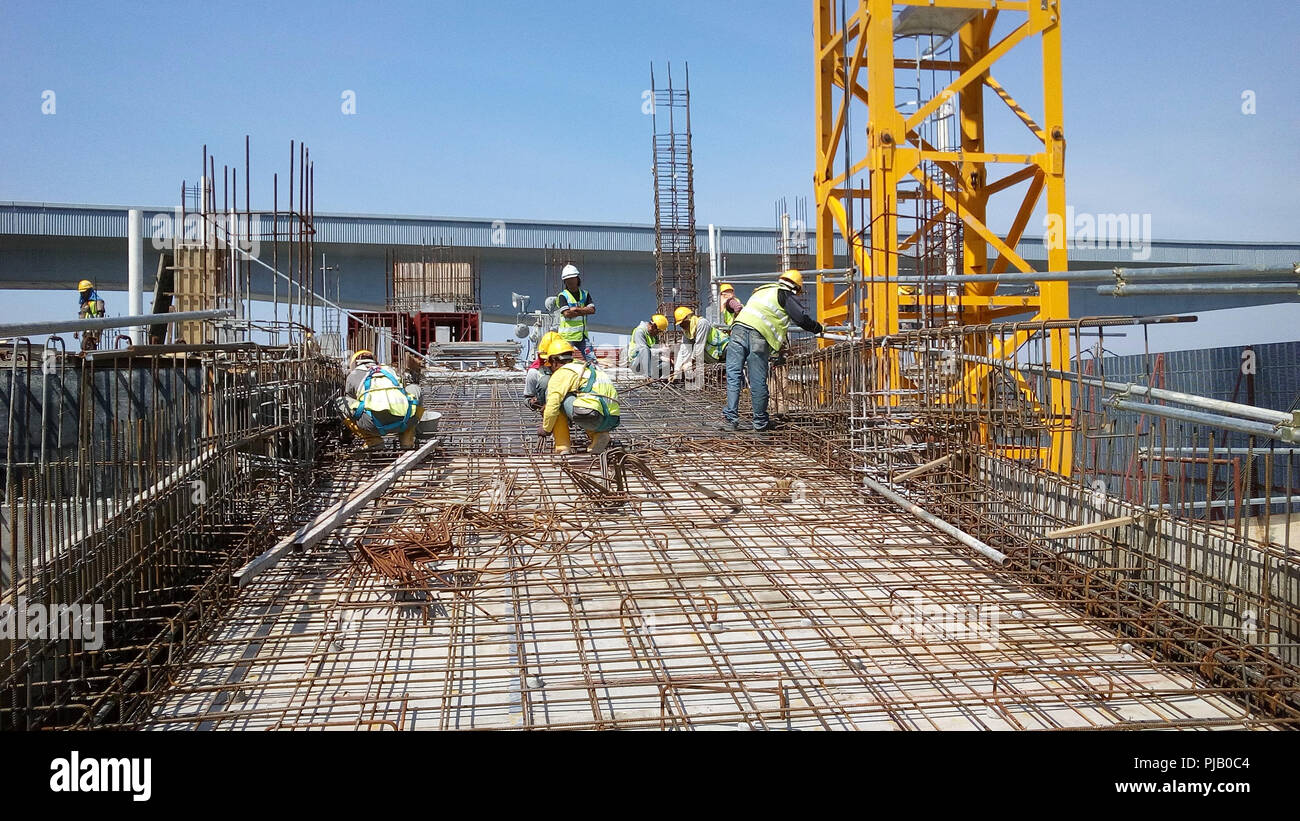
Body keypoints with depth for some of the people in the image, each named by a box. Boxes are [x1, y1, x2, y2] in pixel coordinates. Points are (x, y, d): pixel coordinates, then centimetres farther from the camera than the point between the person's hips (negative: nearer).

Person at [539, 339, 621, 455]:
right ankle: (599, 435, 9)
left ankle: (562, 447, 7)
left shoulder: (561, 373, 7)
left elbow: (553, 404, -2)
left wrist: (546, 429, 14)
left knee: (556, 395, 11)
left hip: (591, 415, -8)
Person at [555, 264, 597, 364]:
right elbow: (567, 313, -17)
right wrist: (584, 311, -8)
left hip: (582, 335, 4)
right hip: (567, 336, -4)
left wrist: (576, 309, -12)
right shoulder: (562, 296, -3)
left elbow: (592, 310, -2)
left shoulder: (585, 294, 12)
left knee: (593, 361, 0)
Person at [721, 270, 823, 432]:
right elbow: (802, 319, 3)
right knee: (758, 382, 2)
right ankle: (761, 422, 13)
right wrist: (820, 329, 21)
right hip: (759, 336, -5)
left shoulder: (763, 291, 34)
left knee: (733, 376, 1)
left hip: (739, 327, 5)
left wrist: (780, 341, 52)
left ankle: (730, 419, -7)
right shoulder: (787, 295, 13)